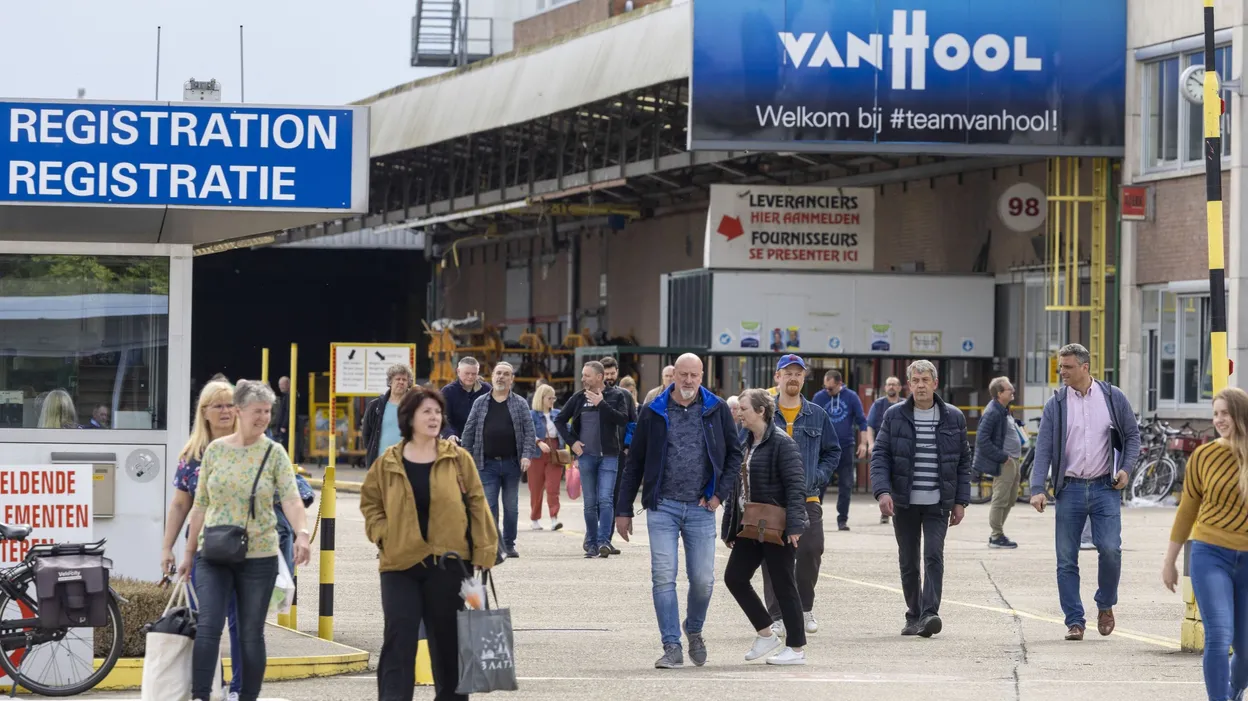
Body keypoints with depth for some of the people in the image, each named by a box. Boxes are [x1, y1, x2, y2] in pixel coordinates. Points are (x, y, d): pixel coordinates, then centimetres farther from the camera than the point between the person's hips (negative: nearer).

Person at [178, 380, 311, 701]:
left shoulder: (274, 454, -1)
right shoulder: (216, 449, 4)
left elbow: (291, 498, -13)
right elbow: (201, 505, 10)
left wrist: (302, 533, -32)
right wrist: (189, 553, 10)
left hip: (258, 556, 0)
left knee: (251, 634, 5)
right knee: (208, 627, -12)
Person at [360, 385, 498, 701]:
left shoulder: (458, 459, 1)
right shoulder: (388, 463, 4)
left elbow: (477, 506, 2)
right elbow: (370, 503, 15)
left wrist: (484, 554, -2)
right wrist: (382, 534, -1)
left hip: (448, 564, 0)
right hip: (400, 565, 0)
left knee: (448, 640, 9)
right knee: (398, 640, -8)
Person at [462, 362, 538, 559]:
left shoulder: (520, 404, 5)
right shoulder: (480, 403, 7)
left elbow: (529, 431, 2)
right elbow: (468, 432, 8)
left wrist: (527, 455, -11)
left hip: (512, 463, 0)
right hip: (487, 464, 0)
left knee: (511, 507, 6)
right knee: (489, 506, -7)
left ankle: (509, 544, 16)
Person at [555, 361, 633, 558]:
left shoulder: (616, 395, -1)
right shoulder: (579, 398, 7)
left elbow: (623, 420, -14)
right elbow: (560, 420, 16)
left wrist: (601, 404, -16)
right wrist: (572, 441, 4)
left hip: (609, 455, -3)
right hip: (586, 455, 3)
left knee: (605, 499, -13)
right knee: (590, 502, 6)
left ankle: (603, 541, -16)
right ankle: (591, 543, 13)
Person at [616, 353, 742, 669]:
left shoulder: (716, 411, 3)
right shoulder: (654, 413, 2)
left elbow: (734, 453, 12)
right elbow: (635, 463, 7)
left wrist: (720, 493, 0)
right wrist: (624, 510, 5)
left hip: (701, 509, 0)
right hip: (662, 507, 0)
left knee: (703, 579, 0)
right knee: (663, 577, -7)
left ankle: (694, 630, 28)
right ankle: (672, 647, -1)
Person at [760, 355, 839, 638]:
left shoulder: (817, 415, 10)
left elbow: (833, 451, 15)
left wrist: (818, 475, 2)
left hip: (807, 498, 1)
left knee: (811, 551, -7)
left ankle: (805, 607, 15)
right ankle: (778, 616, 5)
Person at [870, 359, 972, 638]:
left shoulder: (953, 417, 4)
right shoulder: (894, 416, 3)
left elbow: (964, 461, 9)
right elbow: (879, 455, 0)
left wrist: (961, 501, 3)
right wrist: (882, 491, -15)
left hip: (938, 503, -1)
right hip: (904, 502, 1)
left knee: (933, 556, -14)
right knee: (908, 562, 7)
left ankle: (929, 613, -20)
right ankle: (914, 617, 17)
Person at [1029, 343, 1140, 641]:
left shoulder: (1113, 397, 4)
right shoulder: (1055, 404, 3)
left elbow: (1132, 435, 12)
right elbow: (1043, 448, -2)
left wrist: (1125, 467, -3)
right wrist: (1037, 488, -12)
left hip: (1105, 488, -1)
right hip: (1070, 489, 1)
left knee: (1110, 548, -13)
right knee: (1066, 560, -1)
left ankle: (1105, 605, 11)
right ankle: (1074, 620, 7)